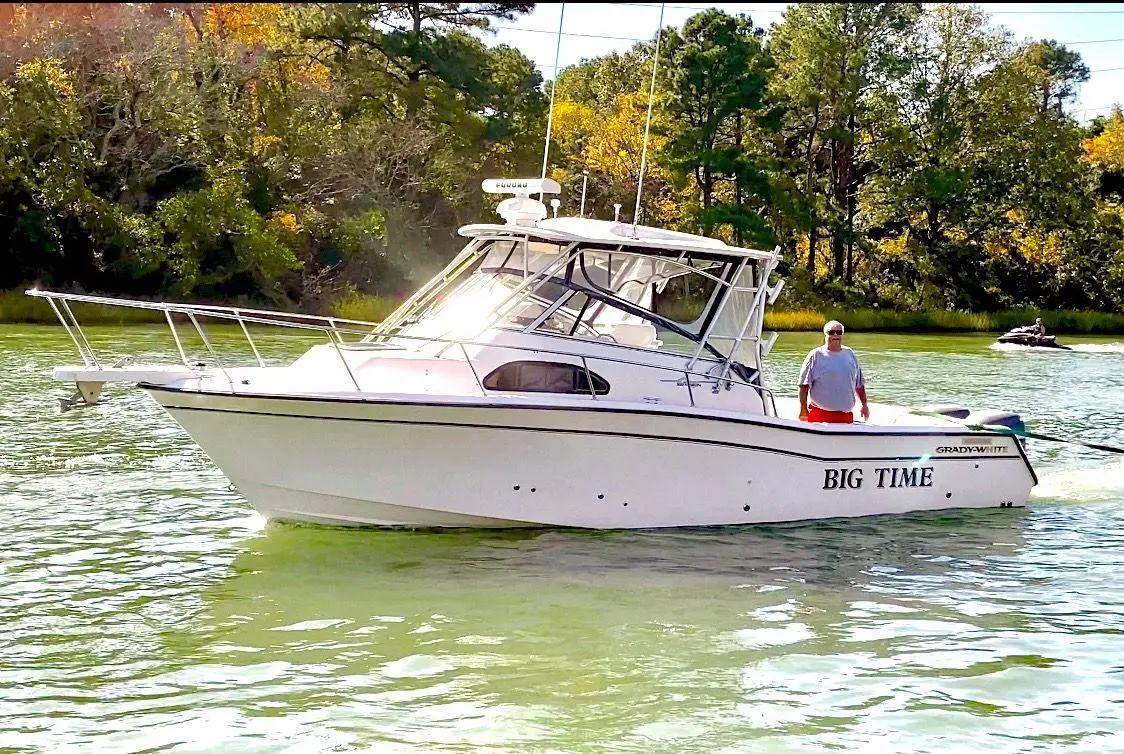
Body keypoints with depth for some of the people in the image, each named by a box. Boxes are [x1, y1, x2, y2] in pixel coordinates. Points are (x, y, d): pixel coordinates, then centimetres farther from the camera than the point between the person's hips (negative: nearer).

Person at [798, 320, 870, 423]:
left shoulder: (850, 354, 14)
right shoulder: (815, 356, 0)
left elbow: (859, 384, 21)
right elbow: (804, 385, -4)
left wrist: (864, 405, 20)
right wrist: (803, 411, -10)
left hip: (846, 414, 4)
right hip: (819, 414, -4)